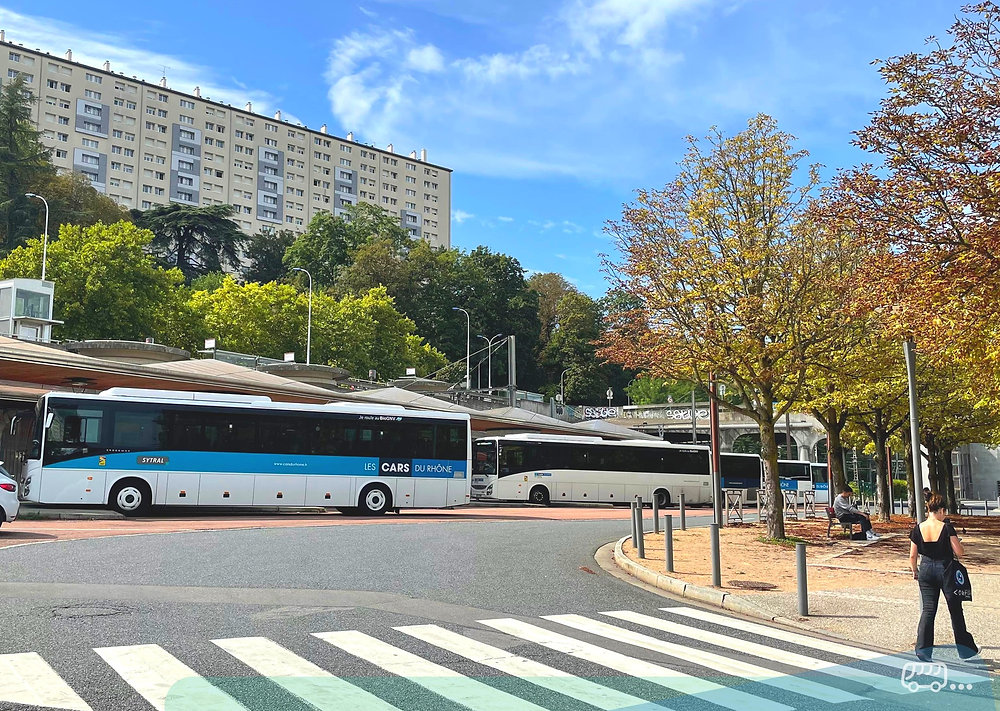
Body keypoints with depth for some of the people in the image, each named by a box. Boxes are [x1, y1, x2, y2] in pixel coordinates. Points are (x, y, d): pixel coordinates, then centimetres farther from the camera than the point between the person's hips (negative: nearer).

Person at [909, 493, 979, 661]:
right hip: (946, 569, -2)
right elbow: (960, 552, -14)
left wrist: (915, 571, 16)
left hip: (926, 571, 3)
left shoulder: (917, 529, -5)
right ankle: (965, 648, 24)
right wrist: (953, 553, 8)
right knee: (955, 610, 12)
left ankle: (923, 648, 0)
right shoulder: (947, 528, -15)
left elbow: (912, 555, 1)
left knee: (927, 610, 7)